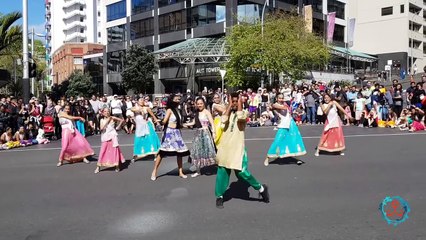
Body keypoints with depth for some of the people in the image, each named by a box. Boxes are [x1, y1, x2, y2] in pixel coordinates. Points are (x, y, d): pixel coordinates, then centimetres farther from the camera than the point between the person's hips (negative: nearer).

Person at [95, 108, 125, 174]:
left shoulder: (112, 118, -3)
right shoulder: (102, 120, 3)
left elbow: (122, 120, 1)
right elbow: (101, 129, -12)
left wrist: (118, 127, 0)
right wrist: (107, 121, -15)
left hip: (112, 136, -2)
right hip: (105, 138, 2)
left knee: (115, 150, 1)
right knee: (103, 151, -2)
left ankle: (117, 166, 10)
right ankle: (98, 167, 2)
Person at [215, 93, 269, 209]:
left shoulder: (244, 113, 1)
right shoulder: (228, 113, 8)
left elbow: (240, 117, -25)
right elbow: (223, 120, -16)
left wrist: (240, 103, -12)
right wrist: (230, 105, -10)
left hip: (238, 148, -3)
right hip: (225, 147, 3)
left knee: (241, 172, -7)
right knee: (222, 172, 6)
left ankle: (261, 188, 14)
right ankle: (219, 196, 20)